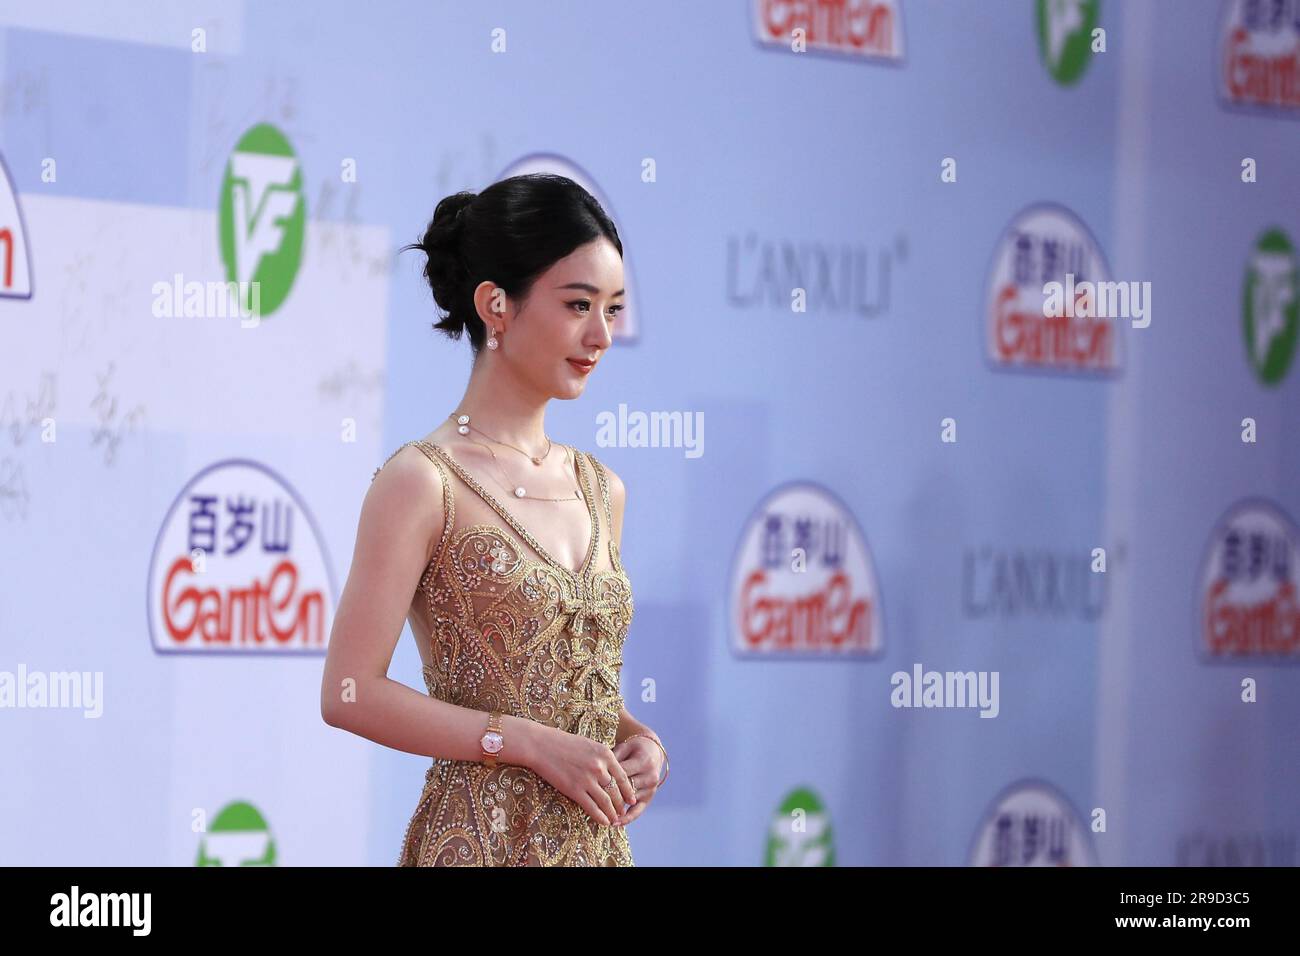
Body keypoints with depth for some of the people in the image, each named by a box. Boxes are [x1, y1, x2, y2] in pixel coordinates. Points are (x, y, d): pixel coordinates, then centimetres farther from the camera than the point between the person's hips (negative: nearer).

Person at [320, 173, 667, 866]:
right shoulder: (421, 483, -11)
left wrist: (638, 738, -1)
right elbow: (350, 693, -14)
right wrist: (532, 743, -17)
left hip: (596, 836, 6)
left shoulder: (600, 490, 9)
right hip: (481, 837, -6)